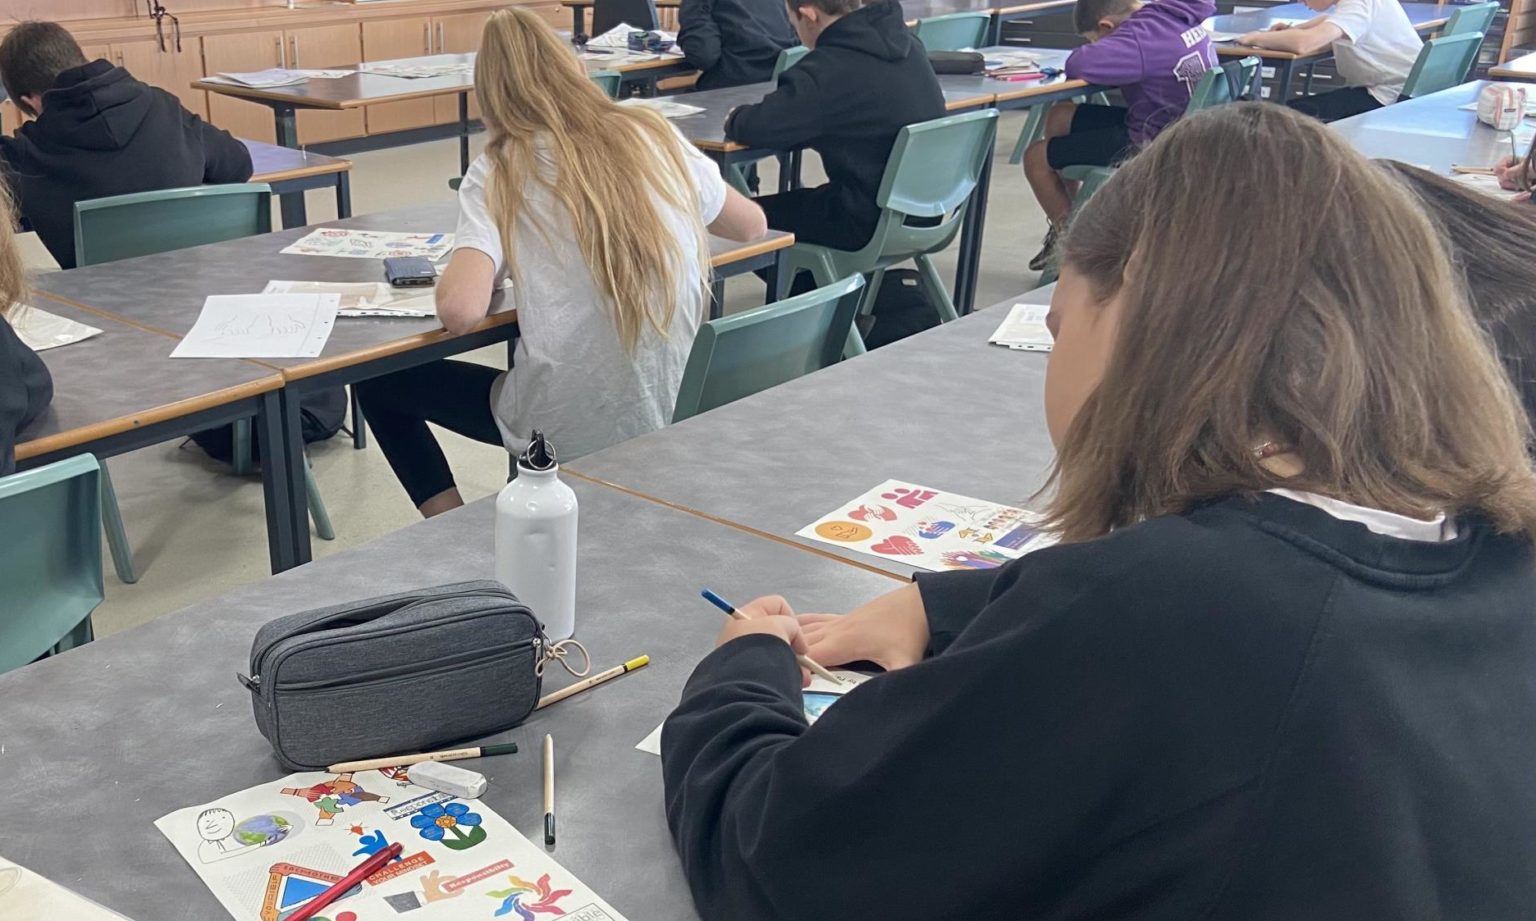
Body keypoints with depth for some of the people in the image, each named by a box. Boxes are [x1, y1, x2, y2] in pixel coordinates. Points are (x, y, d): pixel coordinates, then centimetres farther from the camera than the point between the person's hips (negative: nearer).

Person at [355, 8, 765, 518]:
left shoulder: (500, 171, -9)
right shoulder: (656, 136, 2)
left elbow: (461, 310, -23)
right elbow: (752, 225, 15)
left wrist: (467, 264, 0)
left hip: (567, 431, -5)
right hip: (676, 414, 5)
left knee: (379, 383, 19)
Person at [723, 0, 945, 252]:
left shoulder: (832, 67, -22)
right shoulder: (906, 42, 4)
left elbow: (757, 127, -22)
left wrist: (736, 118, 1)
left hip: (871, 220, -9)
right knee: (790, 202, 28)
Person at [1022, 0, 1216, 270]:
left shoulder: (1141, 39, -27)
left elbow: (1077, 64, -36)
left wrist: (1095, 51, -13)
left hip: (1150, 146, -9)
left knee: (1036, 157, 0)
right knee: (1059, 117, 17)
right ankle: (1066, 220, 28)